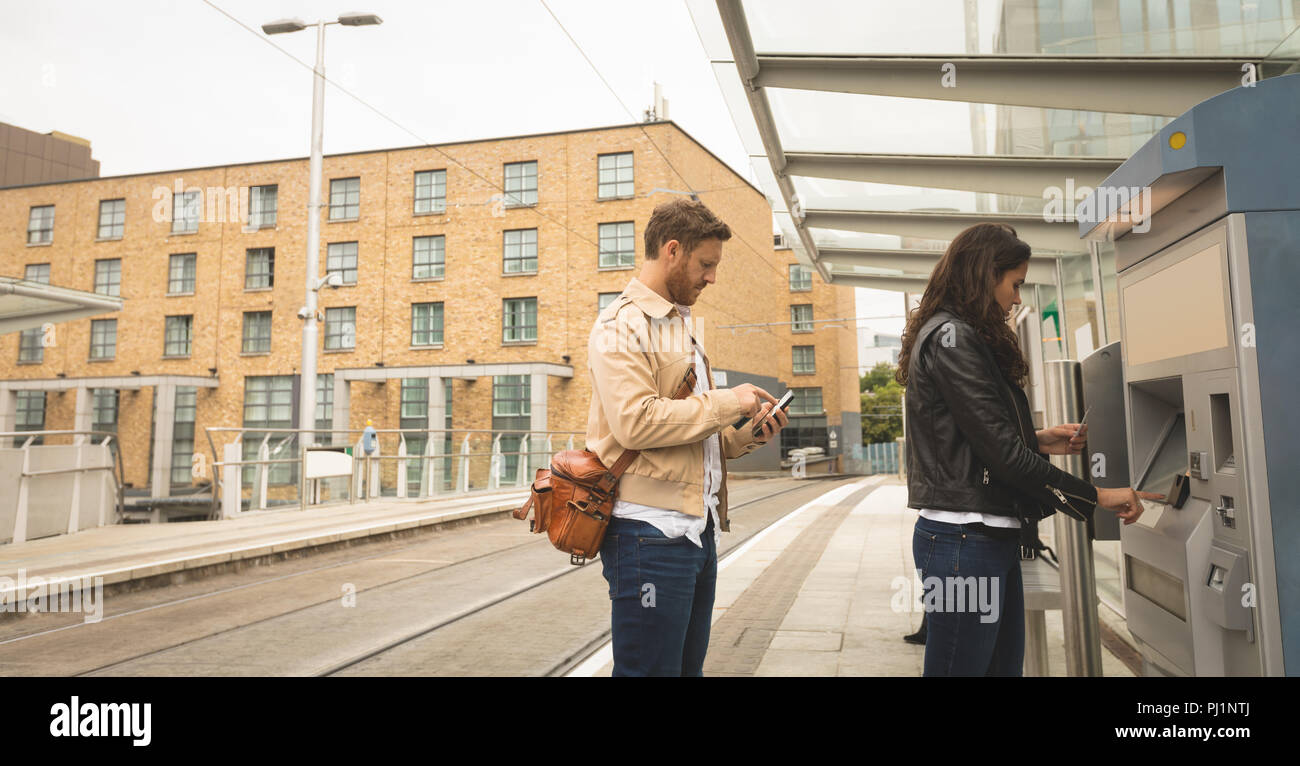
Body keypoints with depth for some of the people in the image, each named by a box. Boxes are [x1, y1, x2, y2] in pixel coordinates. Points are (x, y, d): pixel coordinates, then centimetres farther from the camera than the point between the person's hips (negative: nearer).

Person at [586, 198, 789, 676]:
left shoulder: (679, 326, 21)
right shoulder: (622, 325, -9)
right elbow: (635, 422, -23)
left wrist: (745, 437, 7)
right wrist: (727, 402, -14)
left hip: (697, 528, 9)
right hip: (650, 533, -9)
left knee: (688, 665, 17)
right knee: (651, 667, 1)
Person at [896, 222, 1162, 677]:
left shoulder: (954, 336, 18)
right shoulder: (951, 338, -14)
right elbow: (1000, 450, -17)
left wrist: (1040, 442, 10)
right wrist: (1097, 497, -9)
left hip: (992, 537, 10)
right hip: (965, 538, -10)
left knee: (1005, 664, 17)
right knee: (961, 665, 1)